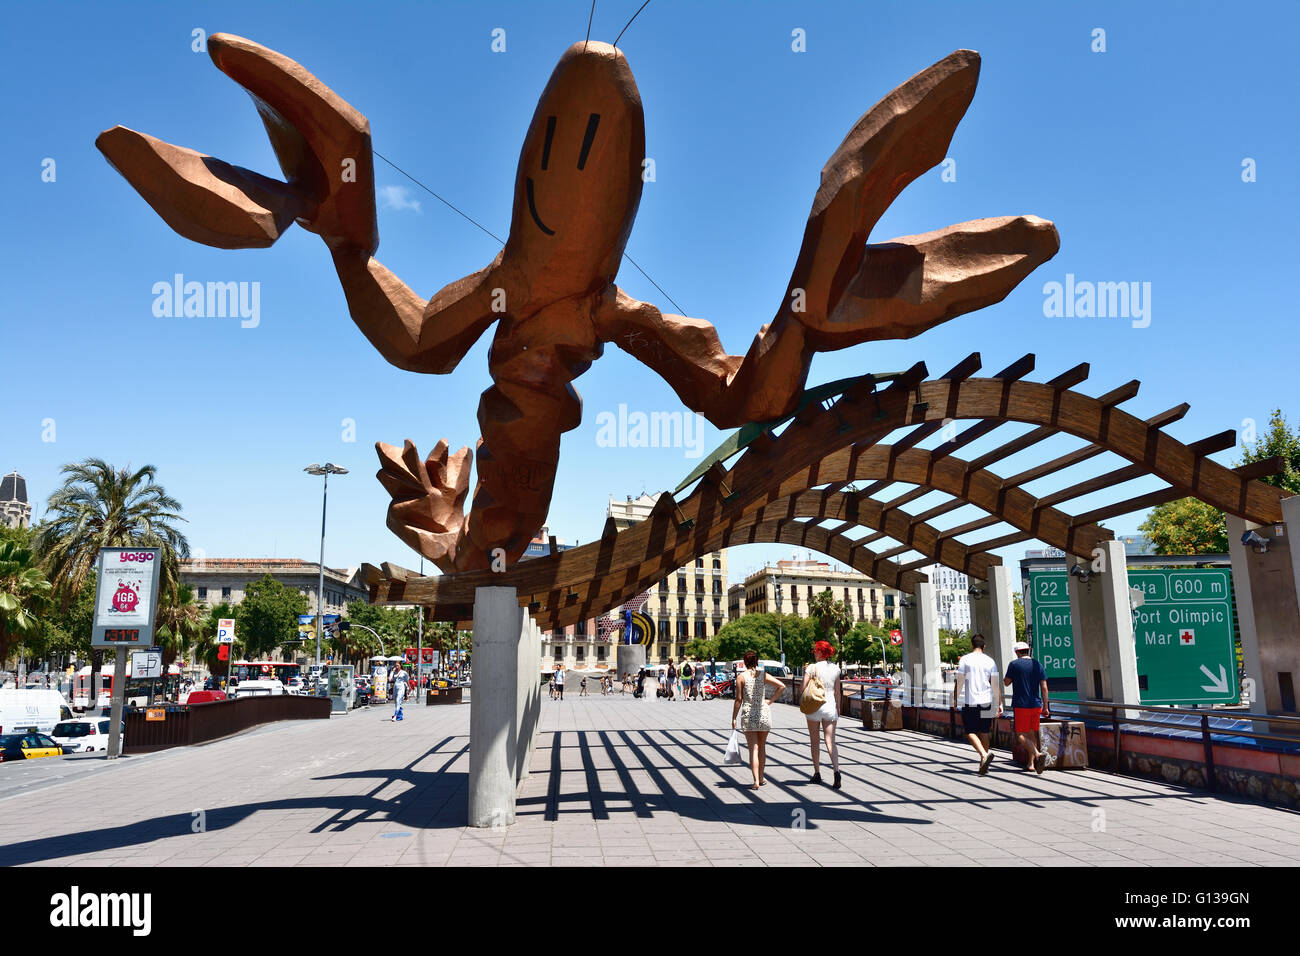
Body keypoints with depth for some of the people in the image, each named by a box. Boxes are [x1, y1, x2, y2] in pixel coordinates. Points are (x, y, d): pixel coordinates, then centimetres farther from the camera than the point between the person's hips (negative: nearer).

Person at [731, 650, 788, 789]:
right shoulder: (763, 675, 2)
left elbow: (739, 699, -5)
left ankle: (756, 781, -8)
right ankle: (761, 778, 26)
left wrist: (734, 718, 1)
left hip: (748, 715, -2)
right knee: (762, 746, 18)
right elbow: (782, 686, -4)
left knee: (753, 748, 0)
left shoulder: (741, 676, -4)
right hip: (764, 713, 2)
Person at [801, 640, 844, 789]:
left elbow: (803, 690, -12)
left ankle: (817, 774, 20)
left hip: (815, 707, -3)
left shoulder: (812, 668, -10)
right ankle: (836, 771, -19)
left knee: (815, 742, 12)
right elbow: (837, 691, 9)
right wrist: (838, 708, 21)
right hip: (830, 707, 3)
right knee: (830, 742, 1)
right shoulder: (836, 668, 3)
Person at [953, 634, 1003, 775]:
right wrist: (1000, 703, 9)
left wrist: (955, 699, 7)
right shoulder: (990, 661, 4)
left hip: (970, 702, -3)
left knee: (970, 732, -1)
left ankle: (984, 754, -24)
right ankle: (984, 764, 17)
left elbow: (959, 682, -3)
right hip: (986, 701, 4)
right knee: (984, 732, 13)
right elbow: (996, 685, 3)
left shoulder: (965, 659, -3)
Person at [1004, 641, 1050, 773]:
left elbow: (1007, 682, 2)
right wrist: (1045, 707, 8)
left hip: (1021, 705, -5)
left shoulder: (1014, 664, -6)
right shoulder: (1037, 665, 6)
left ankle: (1038, 755, -26)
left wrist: (1004, 679, 25)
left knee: (1021, 735, -4)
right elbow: (1044, 688, 4)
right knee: (1032, 734, 15)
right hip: (1036, 705, 5)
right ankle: (1031, 764, 14)